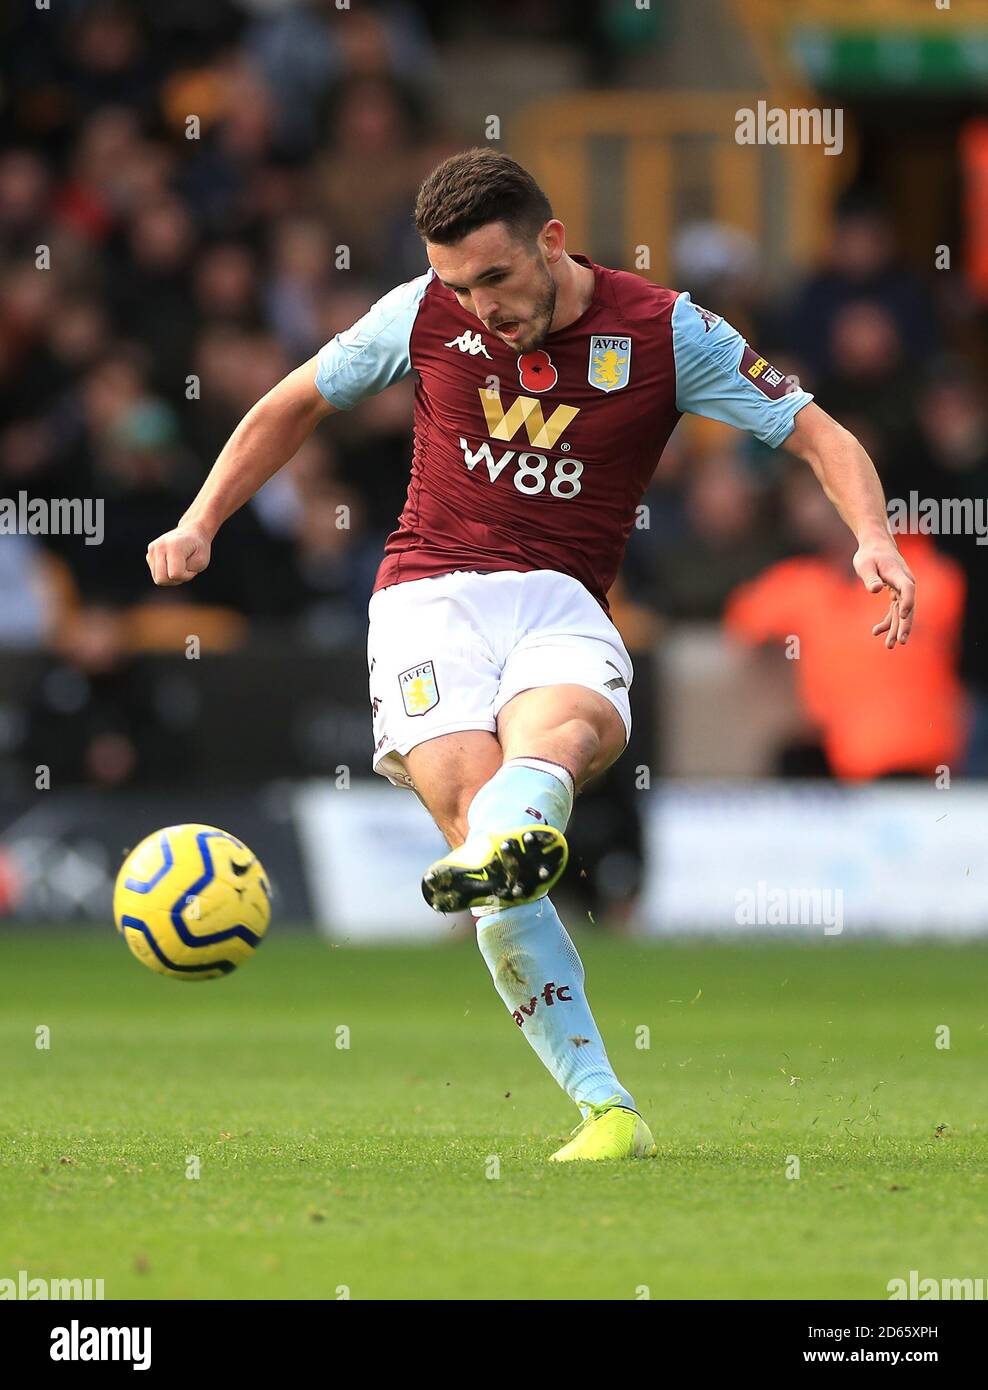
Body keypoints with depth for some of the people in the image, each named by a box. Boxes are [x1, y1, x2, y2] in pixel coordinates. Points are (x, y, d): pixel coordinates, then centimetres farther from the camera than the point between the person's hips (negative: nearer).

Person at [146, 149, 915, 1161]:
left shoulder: (665, 332, 2)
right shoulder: (425, 316, 6)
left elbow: (823, 440, 3)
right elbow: (296, 404, 22)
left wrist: (873, 536, -16)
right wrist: (201, 525, 14)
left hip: (563, 605, 0)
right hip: (430, 595, 0)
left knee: (572, 721, -38)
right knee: (476, 807, -25)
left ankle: (501, 849, -73)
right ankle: (605, 1108, -27)